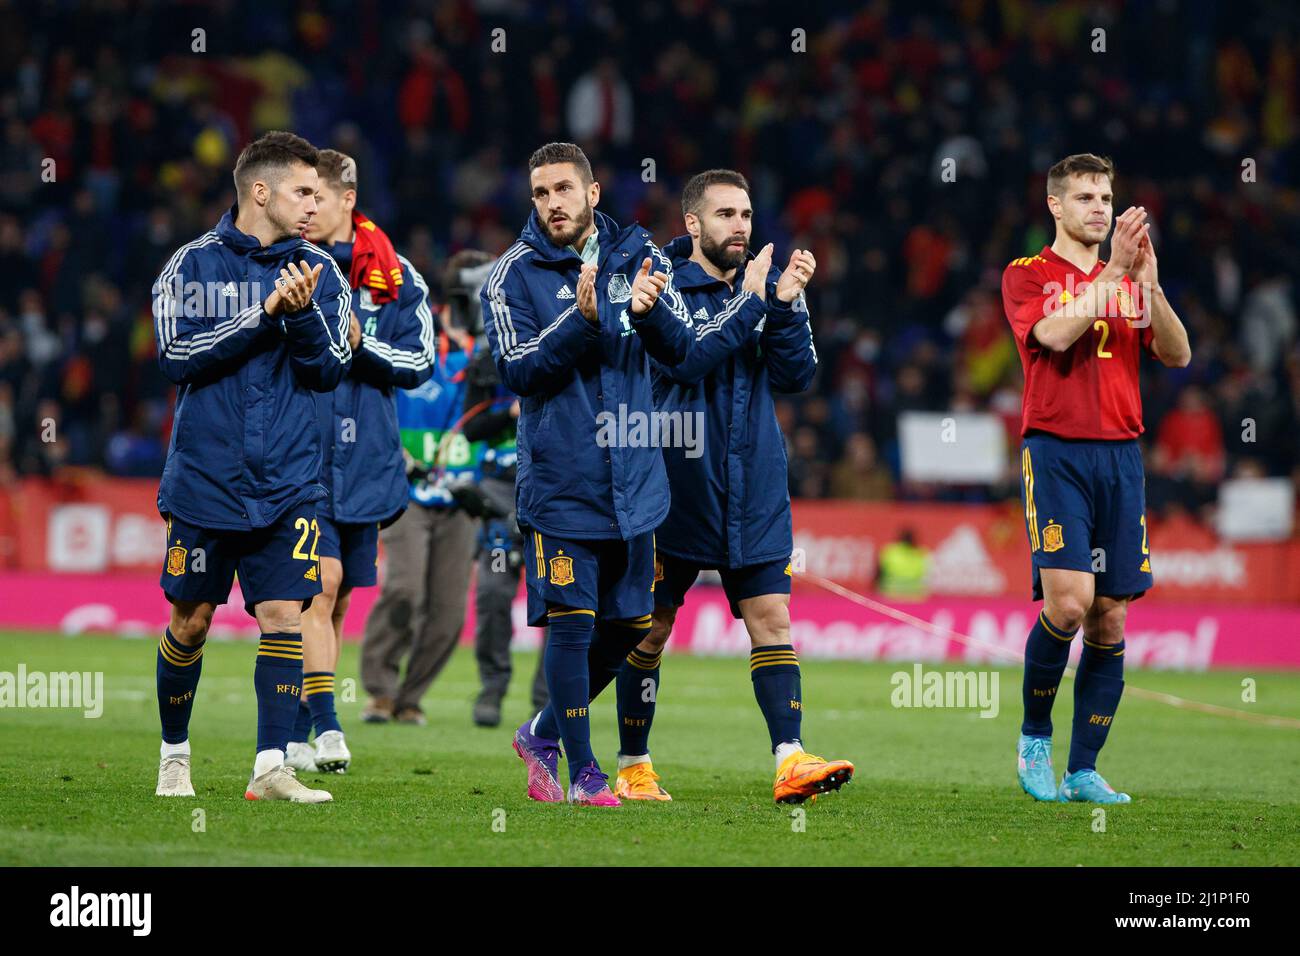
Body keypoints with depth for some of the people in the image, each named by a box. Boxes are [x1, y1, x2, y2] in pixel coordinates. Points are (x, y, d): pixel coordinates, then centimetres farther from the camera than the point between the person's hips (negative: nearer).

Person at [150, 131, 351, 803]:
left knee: (284, 614, -7)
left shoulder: (318, 273, 6)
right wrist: (263, 314, -17)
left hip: (286, 487, 2)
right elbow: (177, 356, -11)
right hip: (204, 481, -1)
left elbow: (330, 370, 0)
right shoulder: (193, 265, 0)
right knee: (191, 622, 6)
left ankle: (271, 767, -6)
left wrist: (302, 314, -18)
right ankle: (174, 756, 24)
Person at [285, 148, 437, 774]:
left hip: (364, 458, 3)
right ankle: (326, 730, -23)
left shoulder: (394, 278, 5)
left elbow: (418, 364, 2)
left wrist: (360, 342, -13)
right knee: (321, 583, -18)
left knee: (337, 599, 8)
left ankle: (295, 735, 19)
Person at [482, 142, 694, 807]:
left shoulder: (639, 256, 4)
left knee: (627, 626, 11)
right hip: (558, 483, -4)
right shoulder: (515, 274, -5)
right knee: (570, 623, -5)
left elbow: (679, 348, -4)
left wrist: (649, 309, -26)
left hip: (633, 481, 4)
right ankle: (581, 770, 7)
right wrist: (582, 320, -27)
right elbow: (517, 371, -14)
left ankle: (543, 734, 29)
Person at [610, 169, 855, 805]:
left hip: (755, 493, 4)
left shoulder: (761, 287, 9)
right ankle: (633, 768, 16)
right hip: (676, 487, -4)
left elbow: (795, 376, 1)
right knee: (651, 627, 5)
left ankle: (791, 763, -13)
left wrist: (788, 303, -13)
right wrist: (748, 302, -18)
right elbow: (683, 359, -20)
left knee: (770, 618, -6)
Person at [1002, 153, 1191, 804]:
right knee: (1068, 600, -19)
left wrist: (1148, 281, -9)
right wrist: (1113, 270, -15)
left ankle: (1083, 772, 6)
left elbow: (1178, 355, 5)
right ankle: (1034, 737, 3)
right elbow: (1057, 334, -15)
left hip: (1121, 454, 5)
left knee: (1110, 617, 0)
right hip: (1056, 451, -5)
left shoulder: (1129, 281, 17)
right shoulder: (1026, 275, 4)